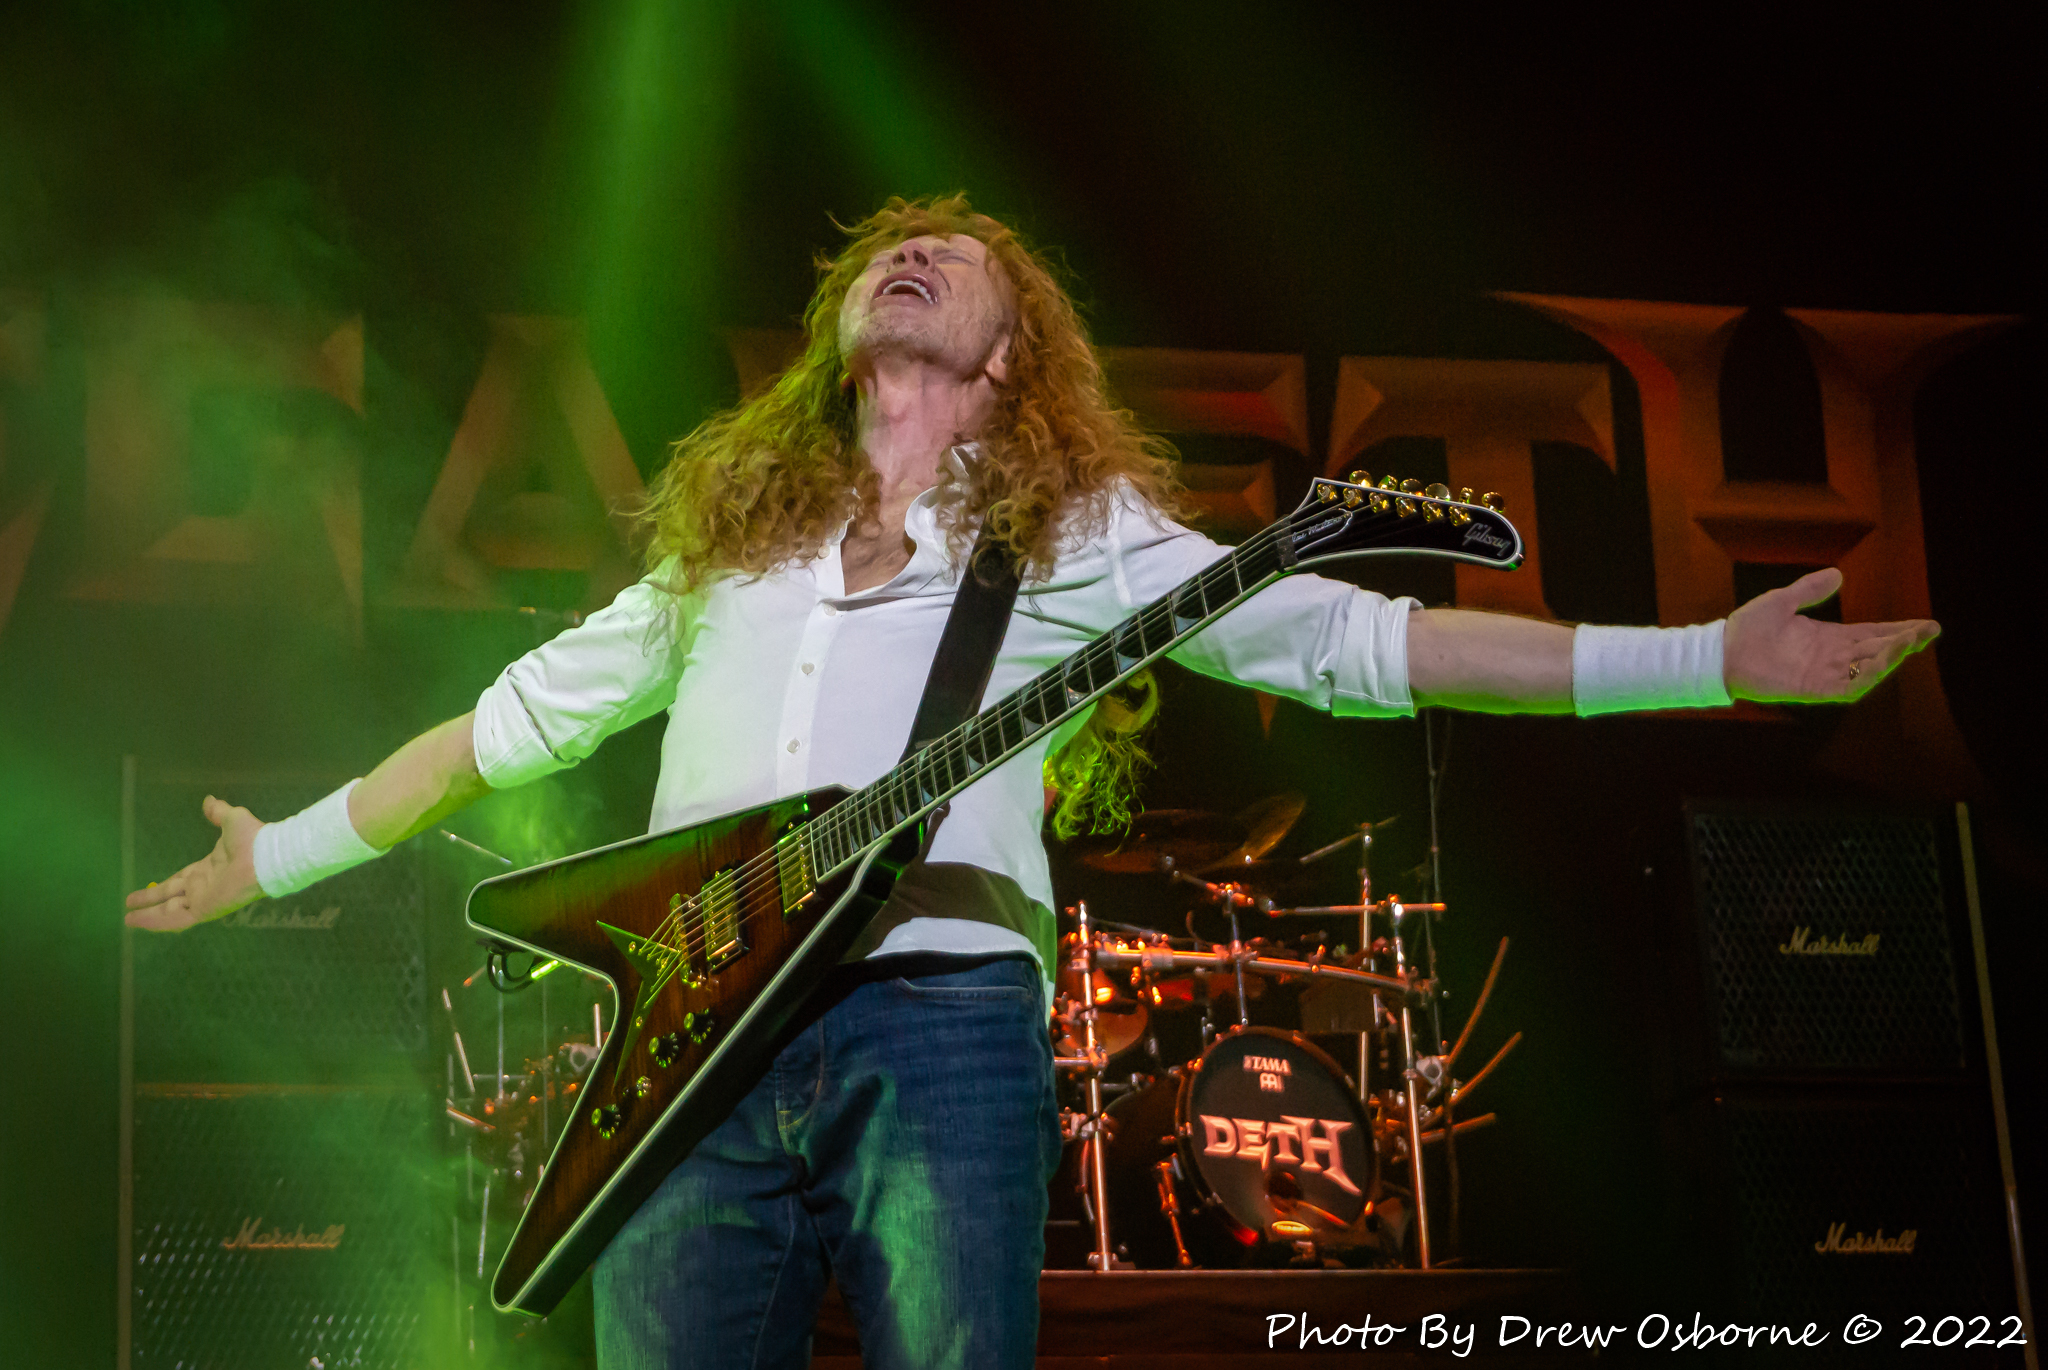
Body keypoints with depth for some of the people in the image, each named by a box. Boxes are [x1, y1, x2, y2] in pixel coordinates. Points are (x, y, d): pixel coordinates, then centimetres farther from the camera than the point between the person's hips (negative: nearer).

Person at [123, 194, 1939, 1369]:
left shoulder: (1085, 531, 17)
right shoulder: (720, 536, 27)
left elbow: (1355, 641, 9)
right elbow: (515, 717, 33)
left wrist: (1709, 658, 1)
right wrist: (286, 851, 35)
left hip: (942, 1013, -3)